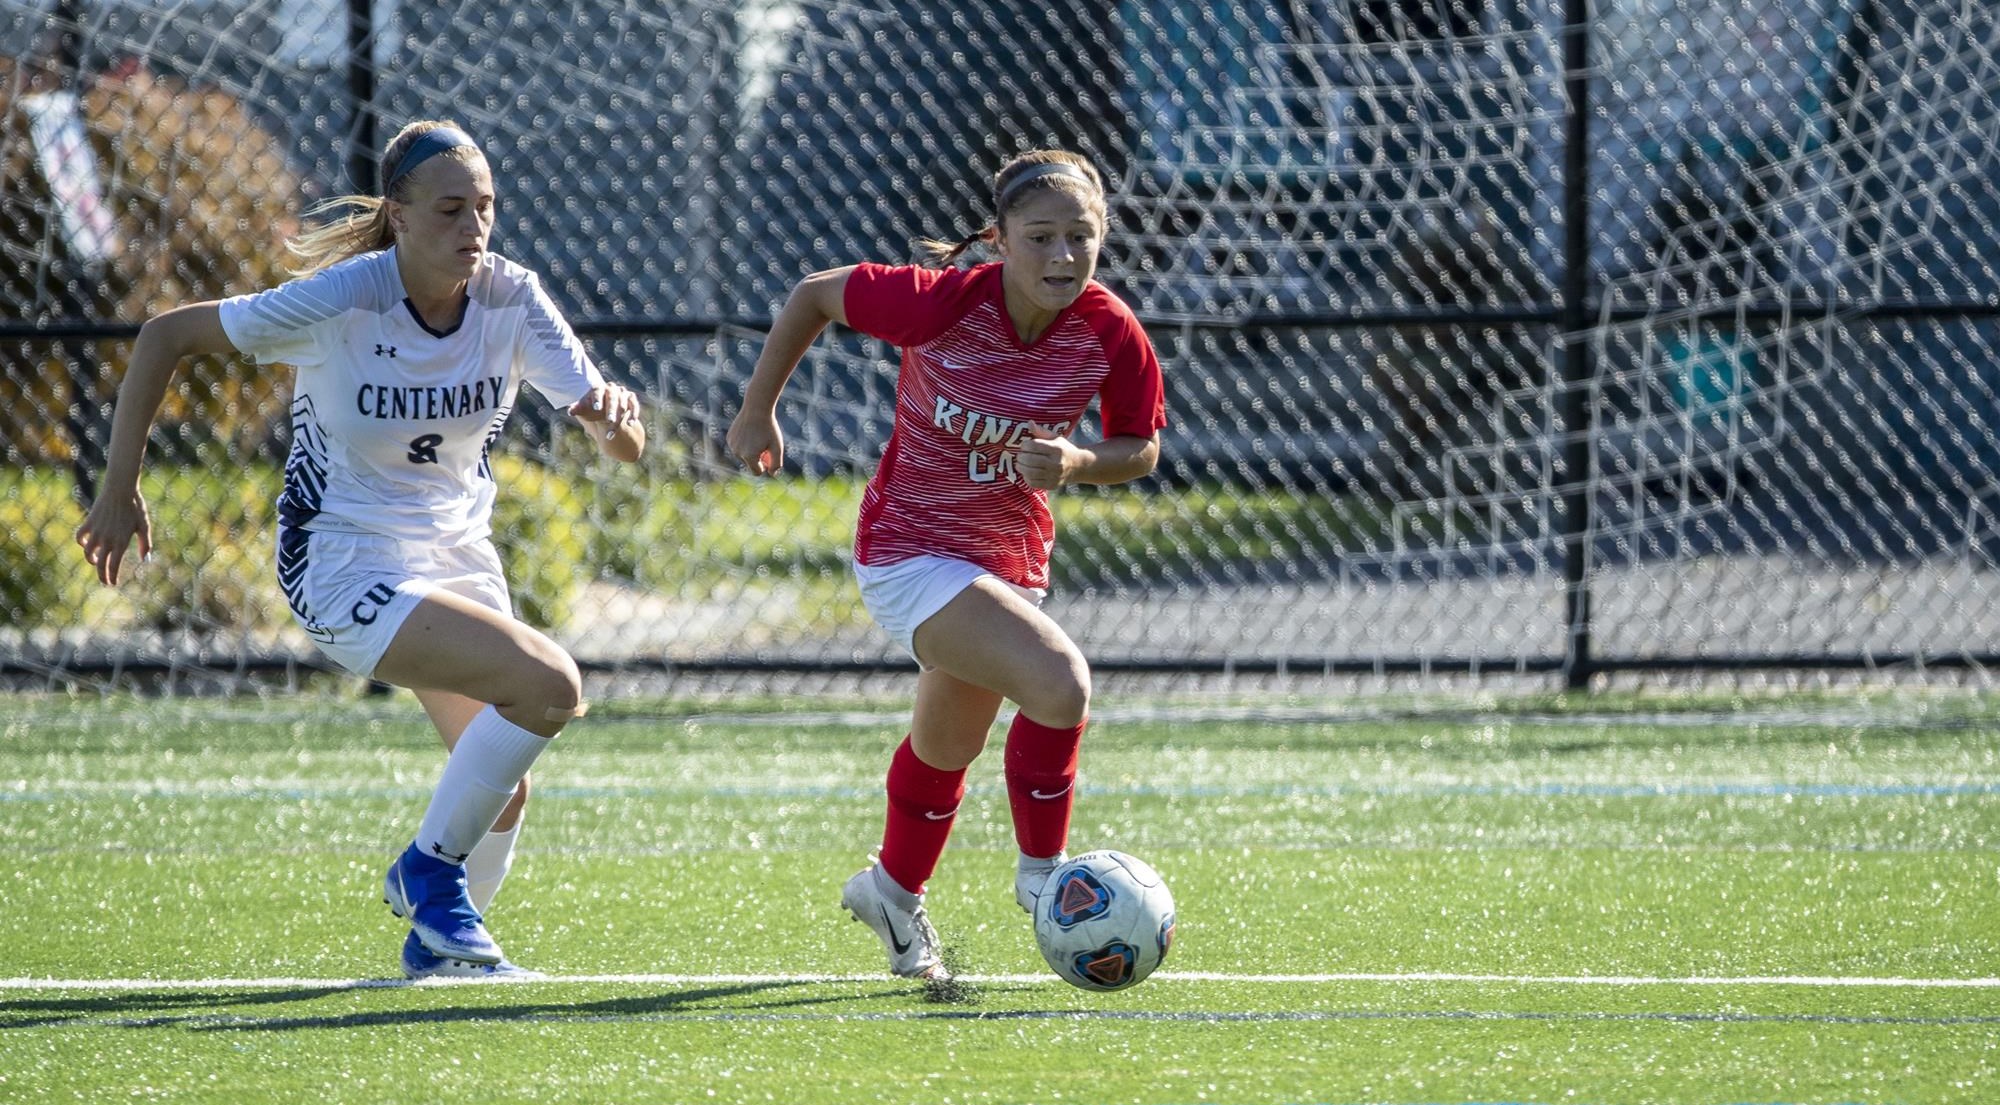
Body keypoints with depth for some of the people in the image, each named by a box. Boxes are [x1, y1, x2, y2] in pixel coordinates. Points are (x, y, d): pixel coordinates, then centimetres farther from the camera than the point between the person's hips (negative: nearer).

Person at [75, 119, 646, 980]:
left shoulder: (510, 299, -11)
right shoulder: (341, 301, -23)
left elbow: (621, 446, -13)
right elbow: (165, 336, -14)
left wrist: (616, 416, -38)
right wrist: (119, 491, -12)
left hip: (455, 549, 6)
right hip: (346, 568, -6)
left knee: (501, 793, 8)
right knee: (549, 686, -24)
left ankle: (437, 938, 35)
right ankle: (431, 869, -5)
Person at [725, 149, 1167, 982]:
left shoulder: (1109, 334, -17)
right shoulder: (942, 303, -28)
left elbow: (1139, 448, -2)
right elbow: (814, 294, -12)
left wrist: (1075, 464, -24)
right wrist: (757, 412, -3)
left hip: (1009, 559, 6)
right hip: (909, 554, -6)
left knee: (949, 748, 26)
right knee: (1059, 683, -26)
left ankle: (895, 892, 53)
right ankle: (1043, 875, -5)